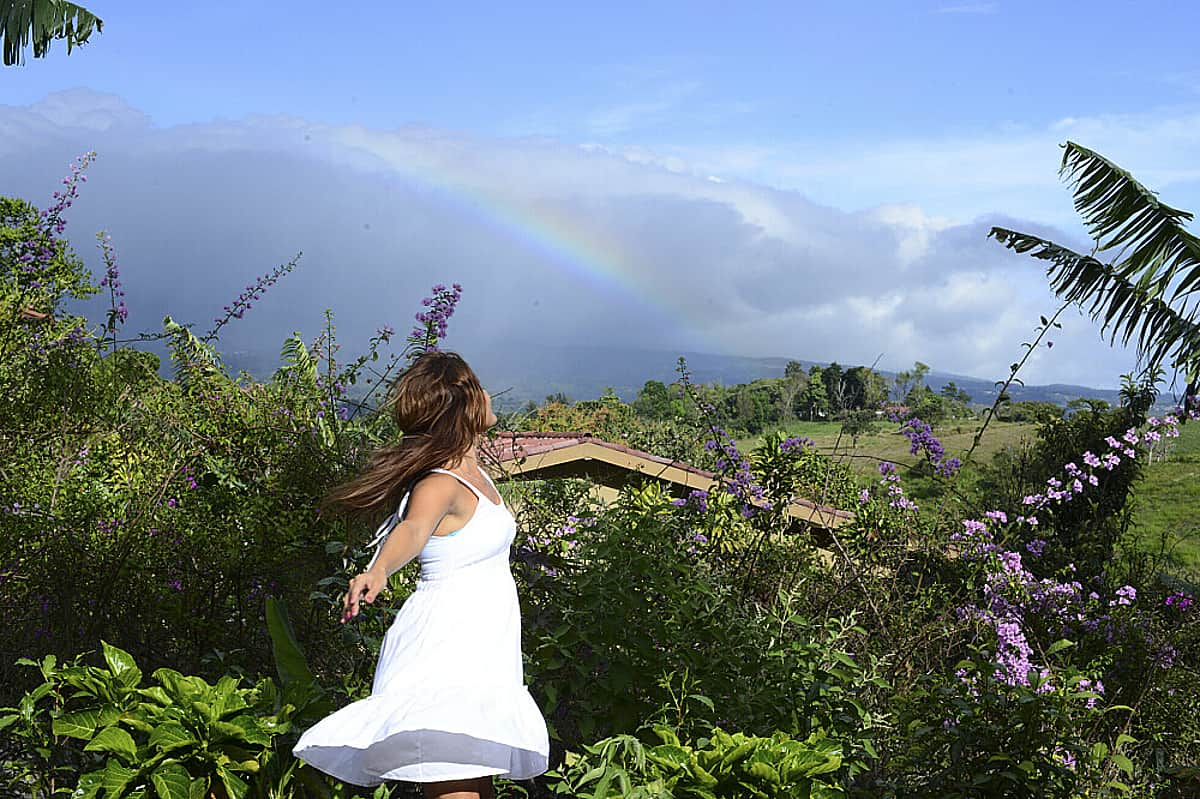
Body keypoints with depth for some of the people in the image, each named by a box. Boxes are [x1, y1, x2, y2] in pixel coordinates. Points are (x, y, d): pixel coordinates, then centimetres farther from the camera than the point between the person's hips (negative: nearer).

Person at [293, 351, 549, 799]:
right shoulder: (440, 485, -19)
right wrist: (377, 571, -59)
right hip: (445, 641, -9)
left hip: (481, 648, 9)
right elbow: (412, 530, -40)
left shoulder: (471, 468, 8)